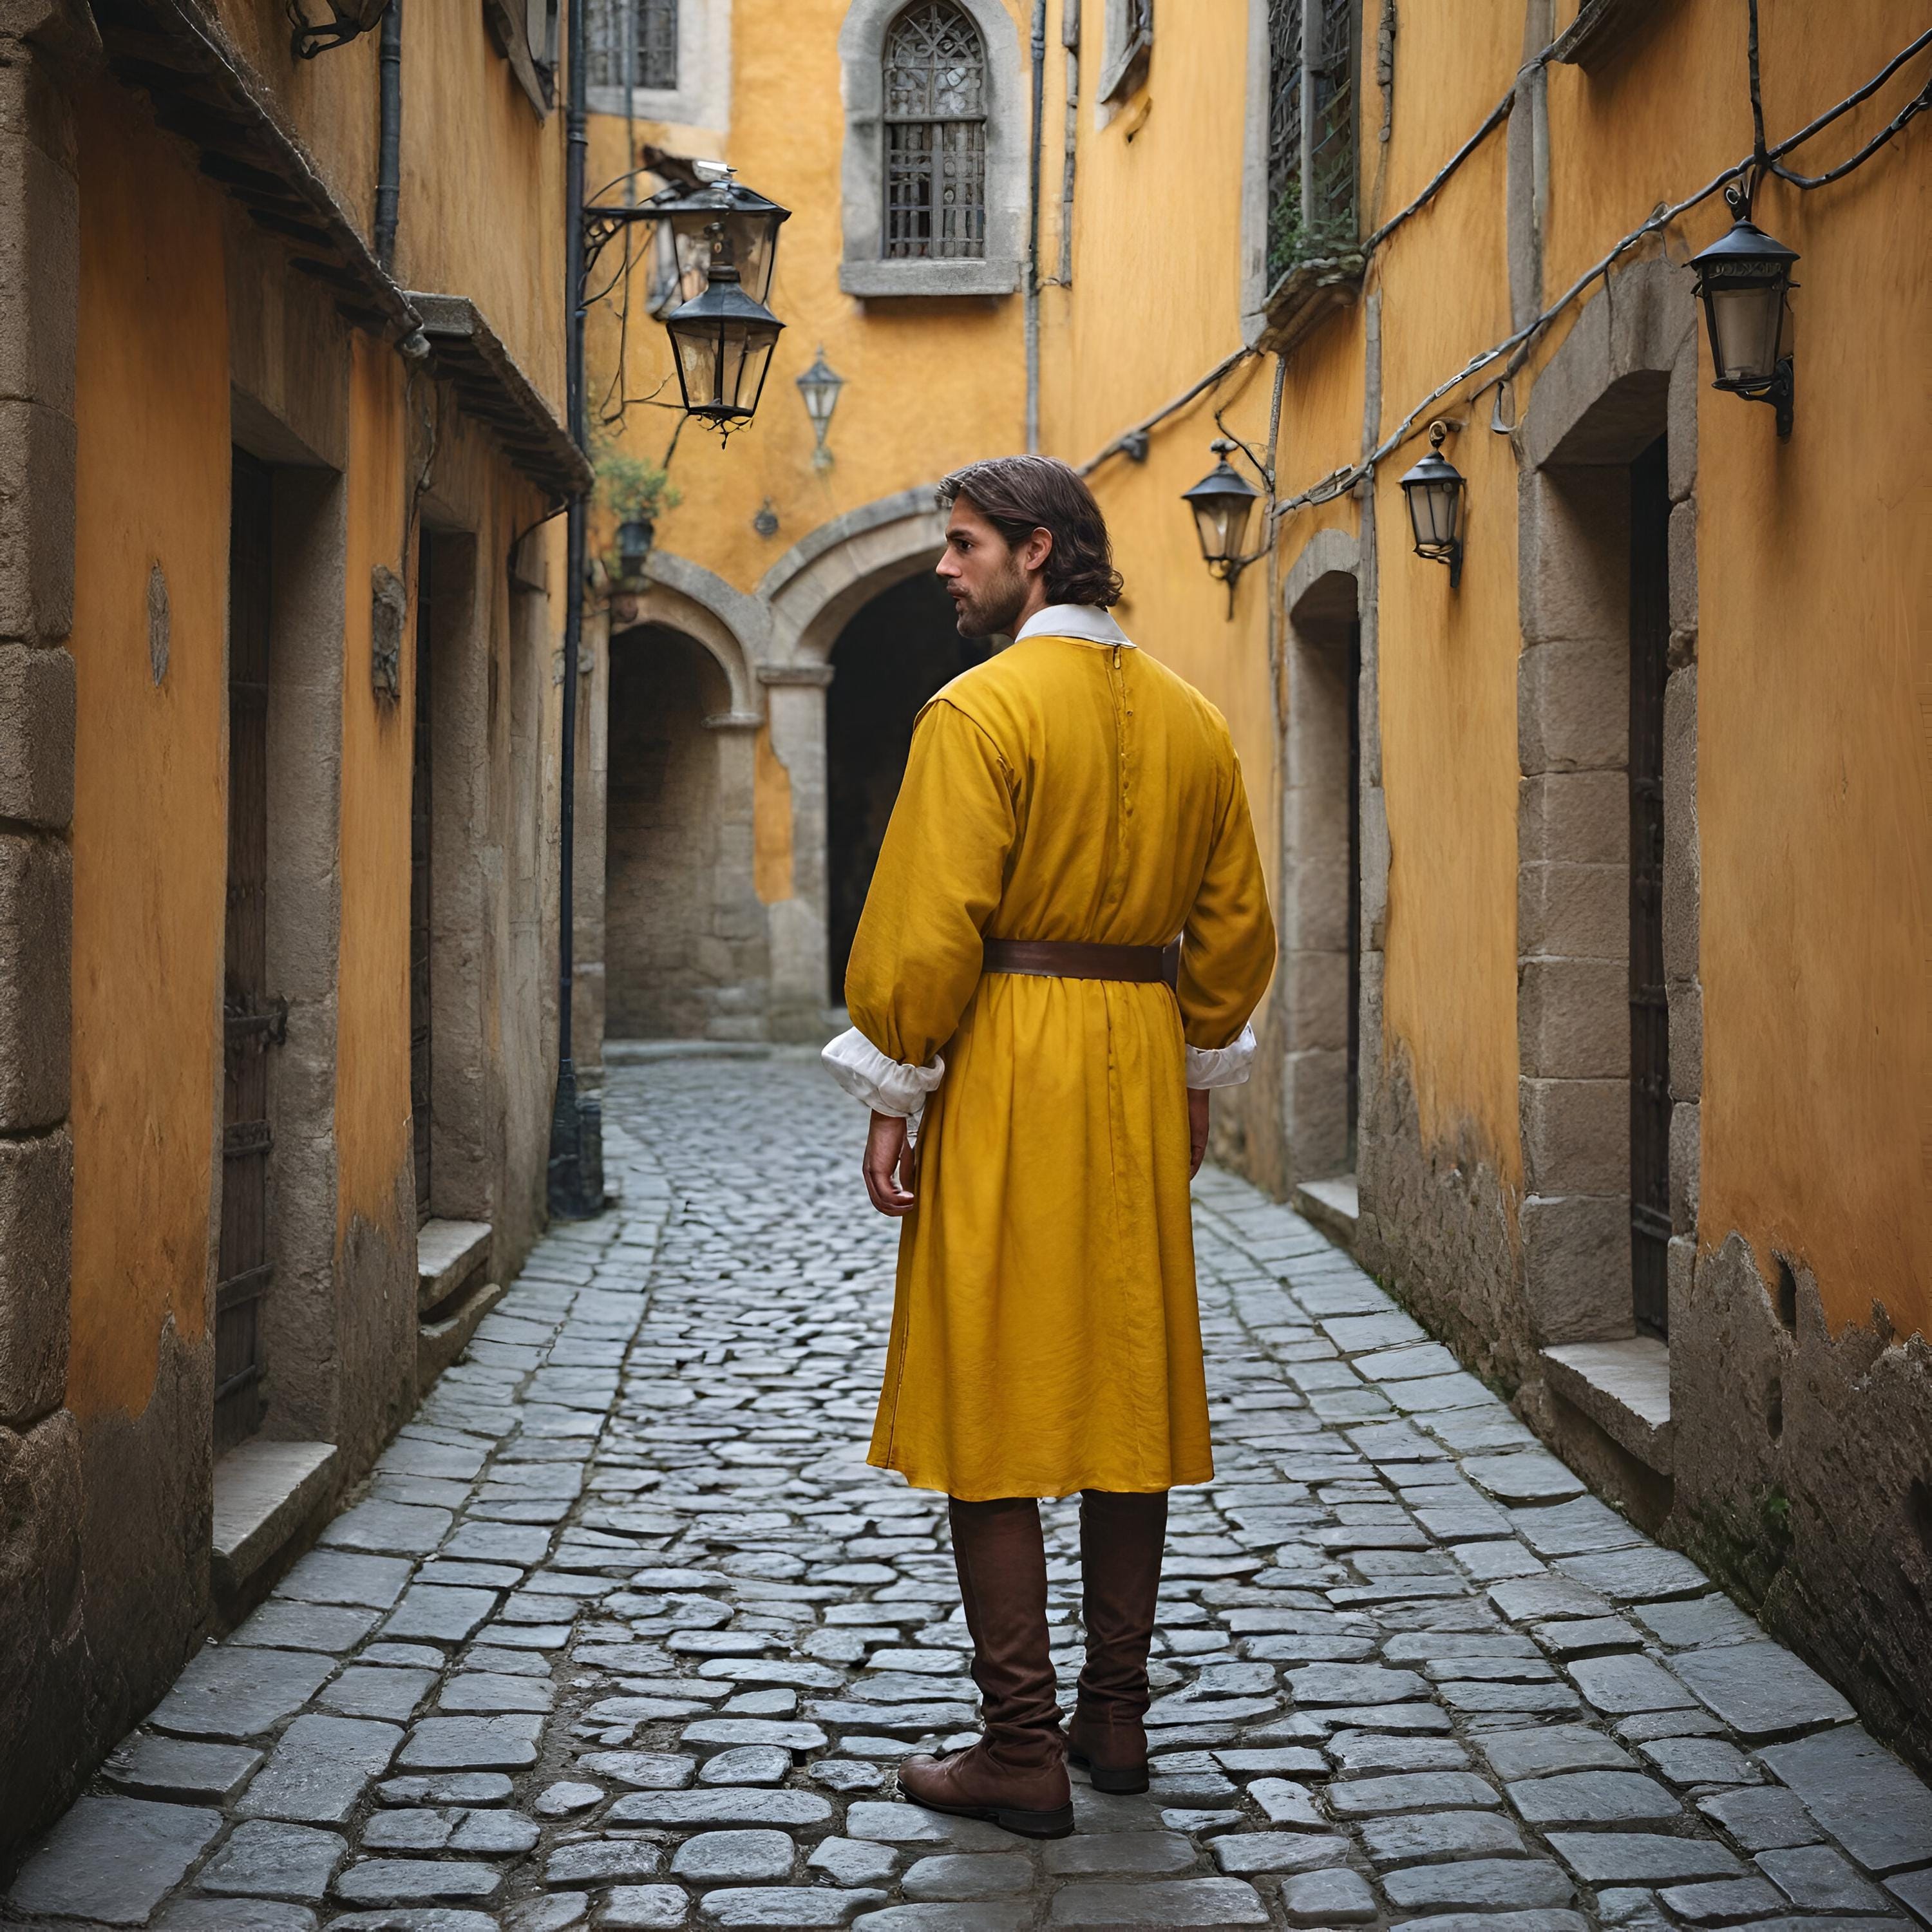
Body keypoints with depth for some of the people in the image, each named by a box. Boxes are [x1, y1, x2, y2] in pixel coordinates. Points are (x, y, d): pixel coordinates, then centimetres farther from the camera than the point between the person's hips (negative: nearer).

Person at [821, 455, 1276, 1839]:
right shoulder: (1192, 721, 9)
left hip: (1004, 1071, -7)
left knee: (990, 1410, -1)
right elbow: (1236, 923, 13)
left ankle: (1024, 1755, 1)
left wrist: (895, 1097, -8)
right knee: (1129, 1392, 12)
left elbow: (929, 925, -16)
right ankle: (1117, 1718, 20)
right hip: (1140, 1076, 7)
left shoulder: (980, 712, -12)